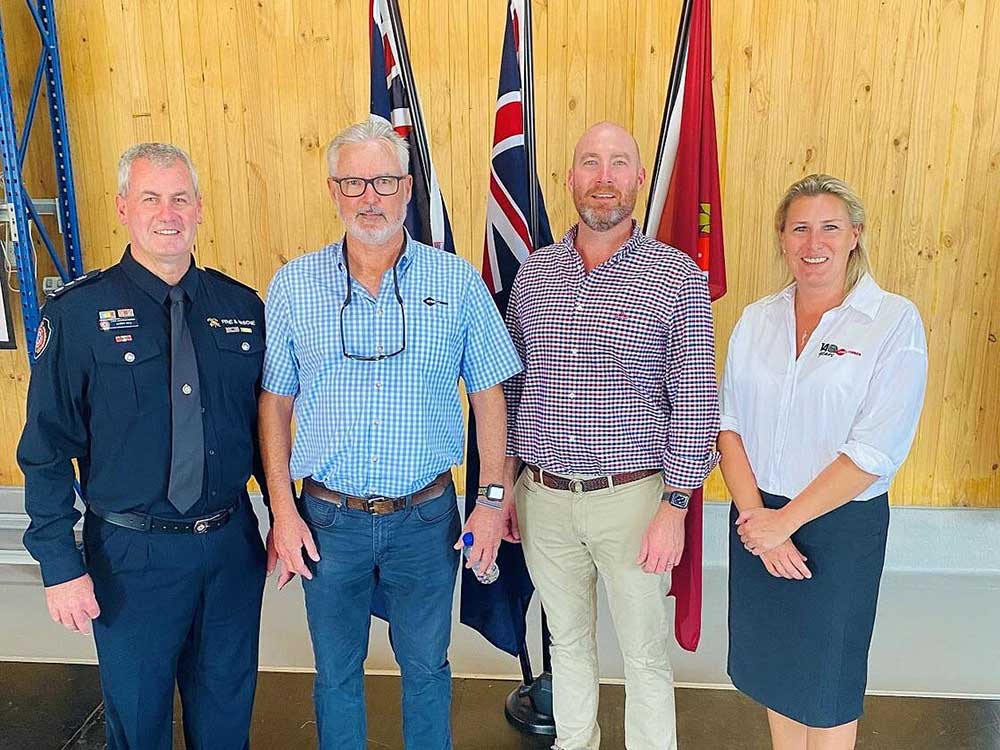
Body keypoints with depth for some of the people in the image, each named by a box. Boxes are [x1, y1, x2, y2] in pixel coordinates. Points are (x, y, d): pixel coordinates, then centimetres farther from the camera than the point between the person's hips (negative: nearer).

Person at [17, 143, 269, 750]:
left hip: (233, 543, 3)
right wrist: (61, 565, -8)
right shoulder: (78, 313, -9)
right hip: (133, 555, -2)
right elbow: (47, 450, -7)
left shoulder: (241, 306, 0)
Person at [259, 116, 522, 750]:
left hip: (427, 517, 0)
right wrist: (284, 511, -2)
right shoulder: (293, 285, -3)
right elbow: (274, 405, 1)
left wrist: (493, 500, -2)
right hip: (328, 519, 1)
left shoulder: (458, 282, -5)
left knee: (426, 667, 19)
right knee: (337, 673, 20)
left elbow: (489, 396, 0)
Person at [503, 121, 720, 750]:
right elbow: (510, 386, 9)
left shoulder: (678, 276, -8)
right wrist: (504, 485, 8)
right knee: (568, 642, 22)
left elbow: (696, 402, -8)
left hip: (632, 496, -3)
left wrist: (675, 508, -11)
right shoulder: (534, 273, 3)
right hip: (544, 495, 4)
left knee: (646, 656, 13)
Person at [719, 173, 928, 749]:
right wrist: (755, 512, -12)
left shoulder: (895, 322, -11)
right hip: (759, 521, 4)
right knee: (774, 667, 19)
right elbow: (729, 422, -1)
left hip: (842, 527, -3)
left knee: (825, 682, 13)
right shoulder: (756, 320, 2)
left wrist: (785, 520, -15)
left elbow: (874, 450, -16)